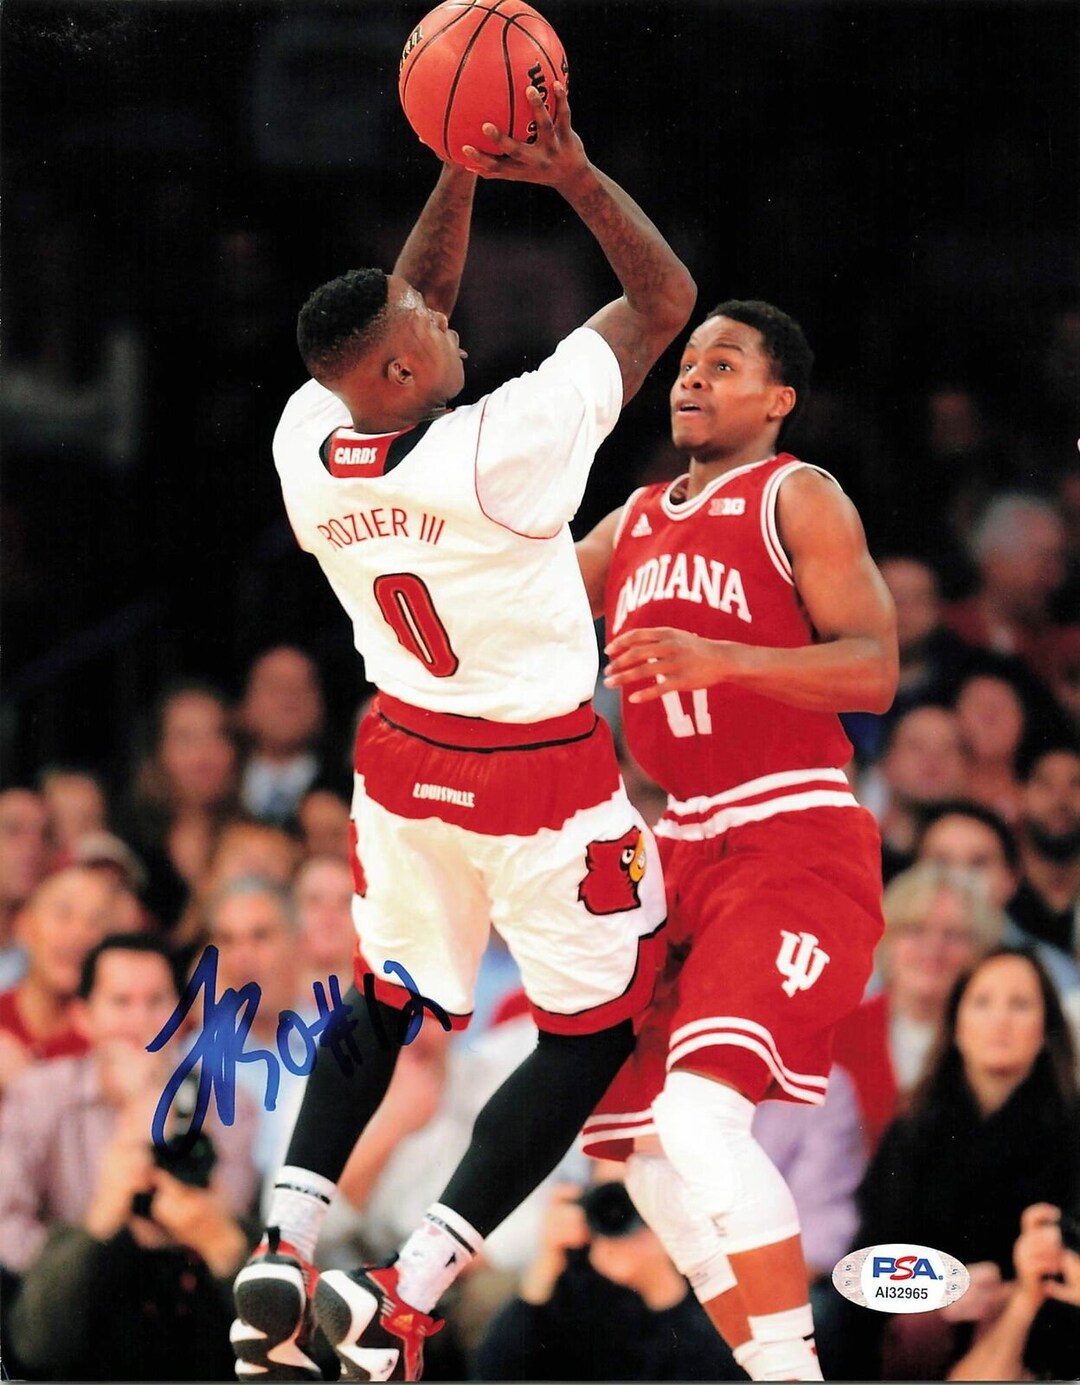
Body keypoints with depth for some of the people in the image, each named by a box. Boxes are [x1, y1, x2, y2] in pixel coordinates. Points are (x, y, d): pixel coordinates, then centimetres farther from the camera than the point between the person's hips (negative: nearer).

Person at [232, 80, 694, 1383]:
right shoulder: (506, 444, -28)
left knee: (381, 1006, 25)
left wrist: (462, 170, 4)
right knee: (589, 1036, 8)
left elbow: (407, 310, 8)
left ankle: (281, 1252, 11)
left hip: (404, 755, 6)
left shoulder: (307, 439, -12)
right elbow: (665, 297, -18)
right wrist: (569, 170, -18)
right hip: (544, 776, -5)